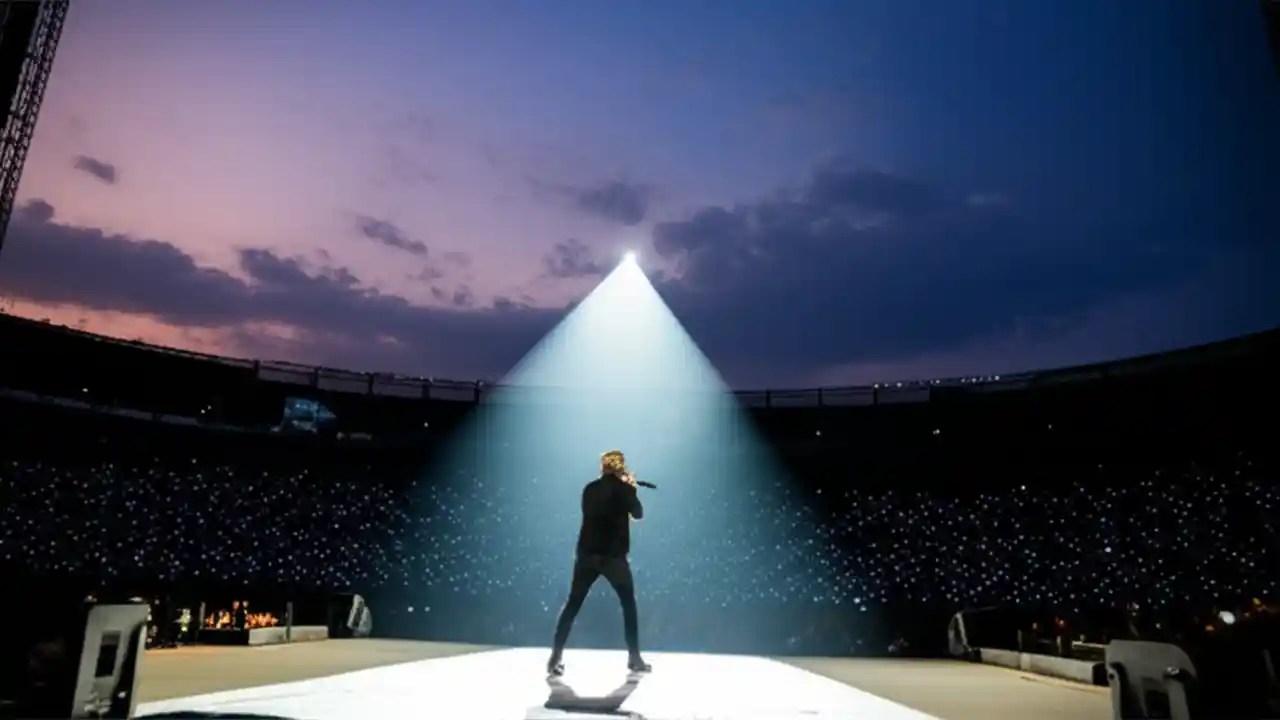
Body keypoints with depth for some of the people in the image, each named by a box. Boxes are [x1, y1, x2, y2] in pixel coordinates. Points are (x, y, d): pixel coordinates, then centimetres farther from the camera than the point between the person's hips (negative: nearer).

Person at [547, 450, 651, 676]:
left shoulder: (589, 489, 8)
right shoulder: (623, 489, -5)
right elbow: (638, 513, 8)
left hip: (587, 554, 3)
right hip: (613, 556, -3)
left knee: (572, 604, 8)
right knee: (629, 604, 13)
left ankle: (556, 658, 3)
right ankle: (635, 659, 16)